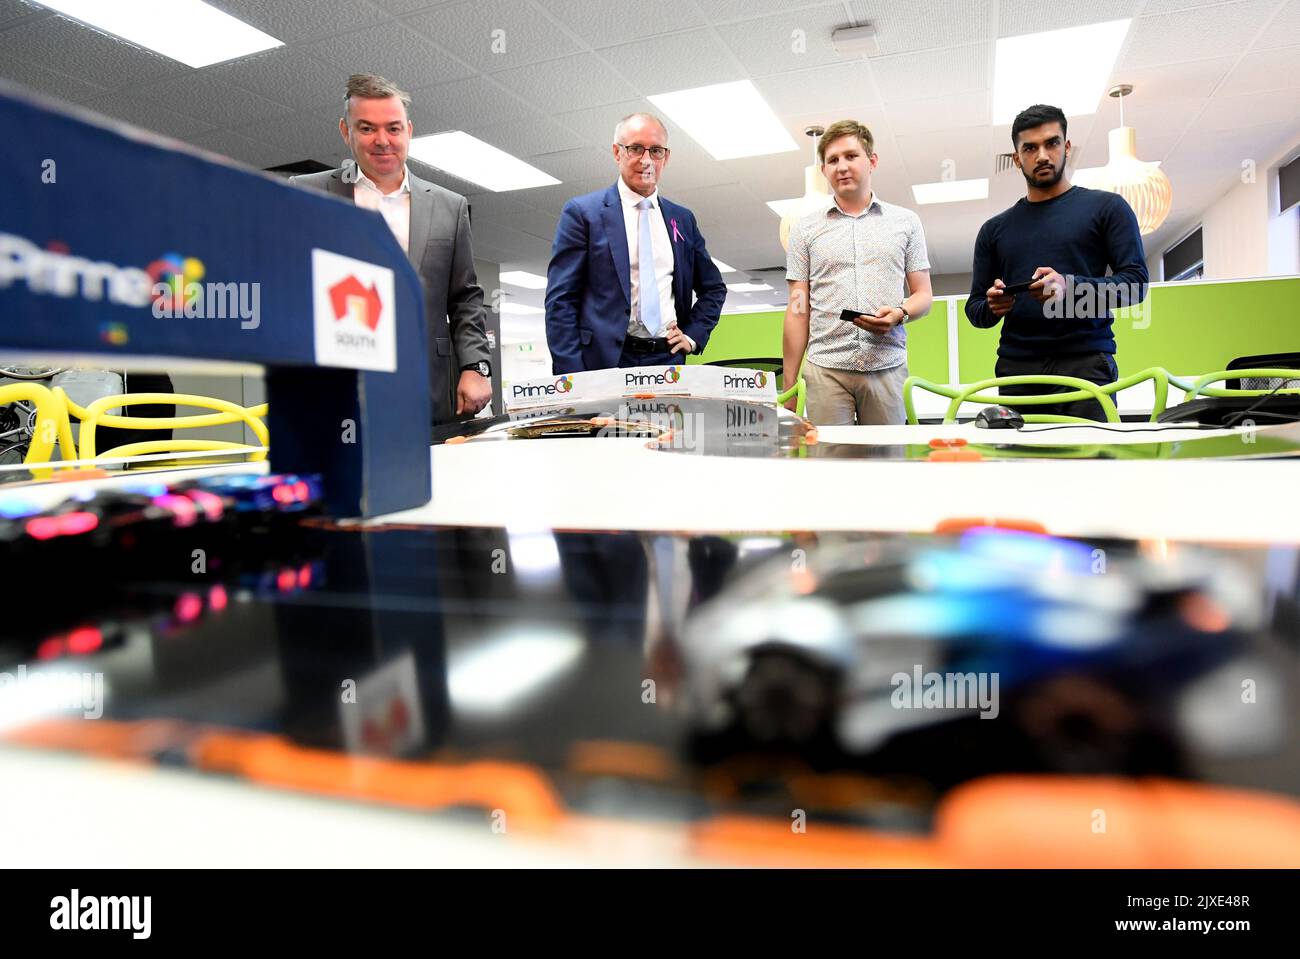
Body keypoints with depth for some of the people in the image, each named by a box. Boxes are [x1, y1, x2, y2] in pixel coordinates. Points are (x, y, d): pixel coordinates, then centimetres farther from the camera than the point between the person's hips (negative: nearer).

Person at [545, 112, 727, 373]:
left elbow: (713, 288, 27)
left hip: (668, 360, 4)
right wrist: (572, 381, -13)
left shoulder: (683, 219, 15)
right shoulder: (582, 212, 2)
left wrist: (693, 334, 9)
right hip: (606, 361, -4)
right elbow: (560, 300, -4)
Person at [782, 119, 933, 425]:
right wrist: (789, 387, 3)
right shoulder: (805, 229, 12)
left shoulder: (905, 222, 13)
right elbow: (798, 311, 9)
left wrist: (900, 314, -11)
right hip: (825, 369, 0)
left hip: (887, 367, 1)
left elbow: (923, 294, 14)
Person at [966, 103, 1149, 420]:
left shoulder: (1106, 207, 11)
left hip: (1085, 364, -2)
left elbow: (1136, 283, 2)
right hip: (1016, 369, 2)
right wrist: (993, 307, -7)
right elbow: (974, 308, 17)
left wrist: (1070, 287, -16)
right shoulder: (995, 229, 19)